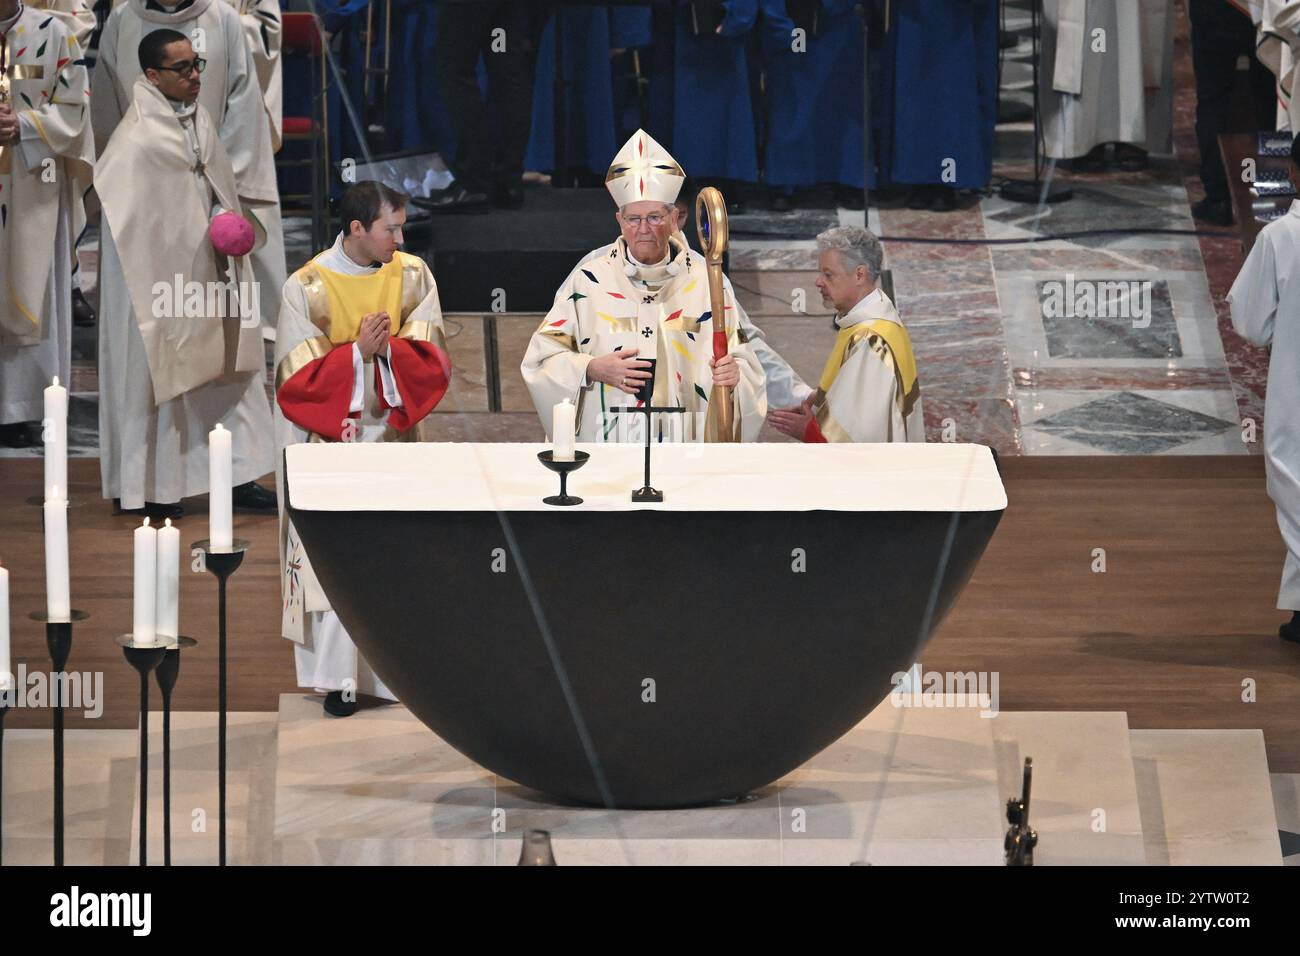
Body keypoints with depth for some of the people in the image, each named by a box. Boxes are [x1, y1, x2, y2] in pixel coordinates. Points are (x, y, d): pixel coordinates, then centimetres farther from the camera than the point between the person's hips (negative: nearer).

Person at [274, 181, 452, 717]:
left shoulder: (412, 277, 1)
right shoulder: (306, 288, -9)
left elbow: (431, 360, -3)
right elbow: (298, 380, -10)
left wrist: (387, 348, -21)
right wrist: (358, 352, -21)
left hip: (391, 434, 3)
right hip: (326, 437, -3)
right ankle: (338, 678, -2)